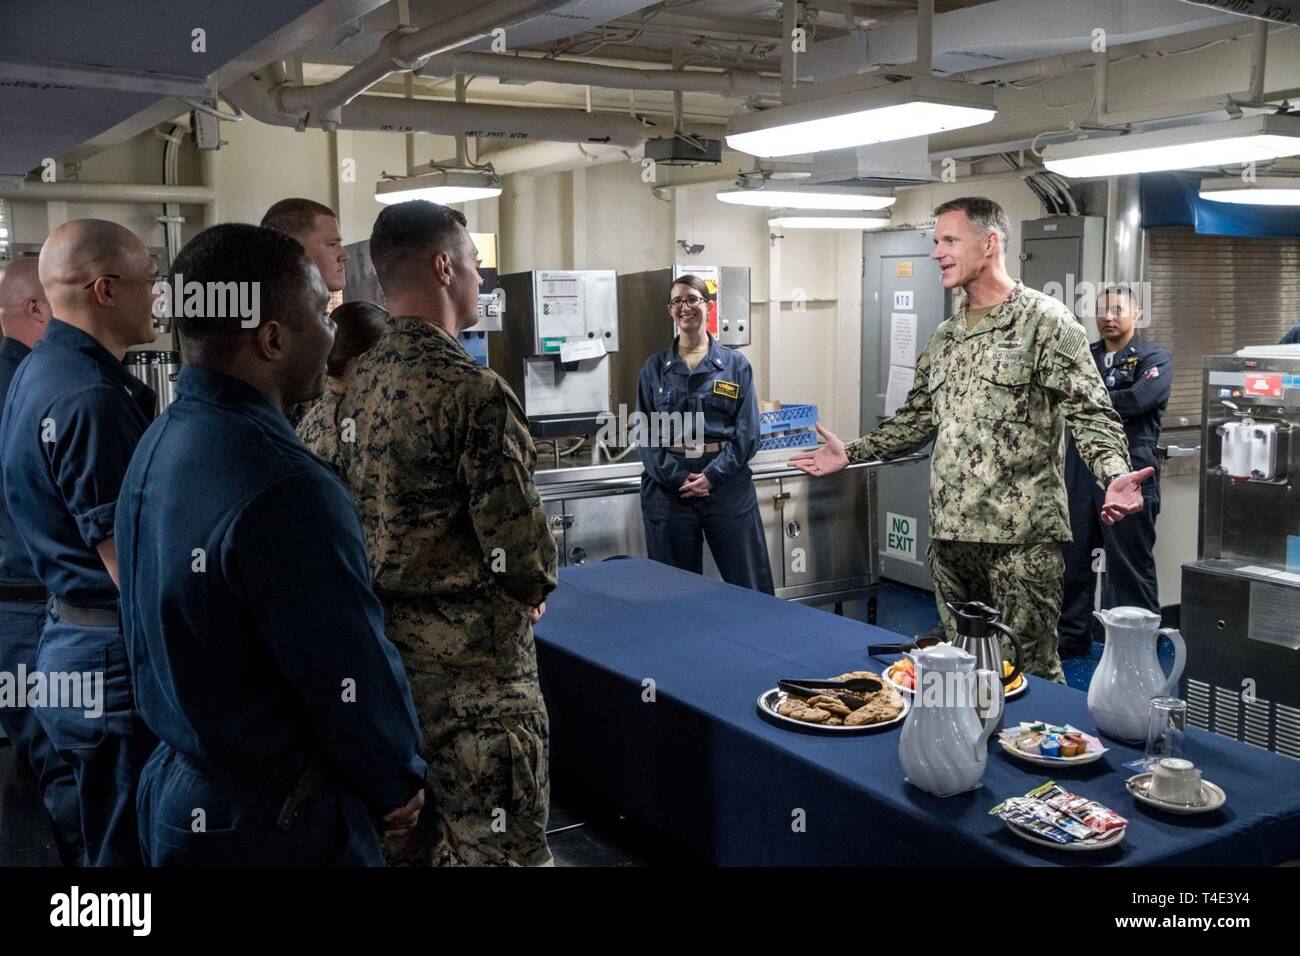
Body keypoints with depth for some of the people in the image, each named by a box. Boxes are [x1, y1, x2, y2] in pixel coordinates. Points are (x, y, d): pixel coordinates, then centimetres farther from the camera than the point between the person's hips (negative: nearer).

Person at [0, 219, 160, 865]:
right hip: (115, 662, -10)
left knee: (104, 834, 22)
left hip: (67, 638, 10)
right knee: (132, 846, 3)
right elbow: (133, 565, -24)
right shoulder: (93, 399, -22)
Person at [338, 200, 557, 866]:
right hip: (469, 661, -8)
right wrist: (535, 589, 1)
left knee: (407, 839, 20)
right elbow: (518, 536, -19)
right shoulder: (472, 391, -20)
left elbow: (363, 509, 10)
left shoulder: (358, 381, 5)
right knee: (497, 848, 5)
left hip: (381, 646, 8)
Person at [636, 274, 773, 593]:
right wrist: (677, 477, -11)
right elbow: (645, 433, 2)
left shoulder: (735, 364, 5)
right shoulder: (654, 368, 8)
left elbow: (747, 432, -1)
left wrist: (712, 476, -12)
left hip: (727, 481, -1)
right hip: (668, 486, 1)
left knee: (749, 585, 2)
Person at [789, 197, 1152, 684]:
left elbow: (1089, 414, -12)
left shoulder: (1045, 320, -6)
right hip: (950, 530, 7)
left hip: (1022, 534, -7)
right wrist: (851, 453, 19)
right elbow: (918, 418, 23)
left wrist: (1114, 475, -29)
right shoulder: (944, 336, 15)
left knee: (1029, 668, -1)